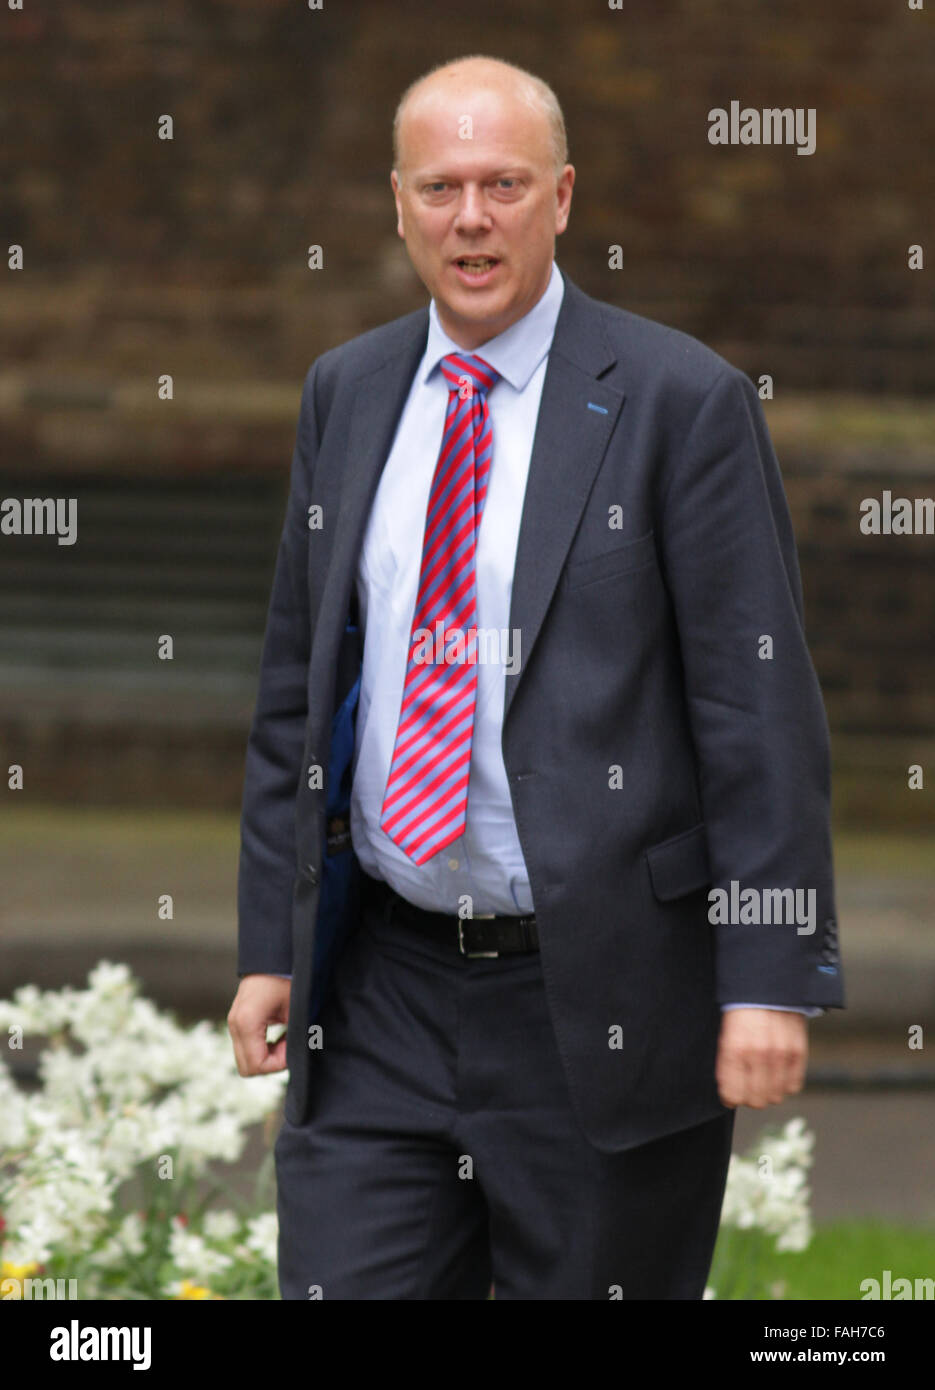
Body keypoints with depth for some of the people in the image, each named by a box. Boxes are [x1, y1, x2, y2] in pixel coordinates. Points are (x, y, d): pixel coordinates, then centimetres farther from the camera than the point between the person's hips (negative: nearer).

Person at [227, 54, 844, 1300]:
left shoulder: (681, 403, -6)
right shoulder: (346, 395, 10)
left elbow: (761, 709, -8)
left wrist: (771, 981, -14)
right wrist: (269, 946, 10)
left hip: (601, 1000, -4)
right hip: (379, 997, 4)